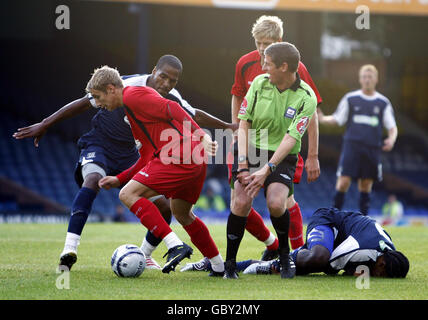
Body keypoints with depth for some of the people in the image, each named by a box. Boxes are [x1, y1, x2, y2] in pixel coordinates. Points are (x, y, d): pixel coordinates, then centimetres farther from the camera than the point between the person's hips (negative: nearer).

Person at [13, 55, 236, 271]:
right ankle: (70, 248, -46)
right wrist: (45, 125, -17)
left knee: (164, 207, -3)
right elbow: (85, 103, -17)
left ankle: (144, 256, 24)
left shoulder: (171, 99, -4)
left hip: (128, 155, 6)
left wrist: (228, 126, 22)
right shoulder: (128, 87, -22)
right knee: (93, 179, -39)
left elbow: (195, 116, 18)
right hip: (99, 145, -6)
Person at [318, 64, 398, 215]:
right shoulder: (350, 98, 6)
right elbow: (337, 119, 9)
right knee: (344, 182, -11)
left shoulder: (383, 103, 9)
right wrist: (322, 119, -10)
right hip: (352, 146, -2)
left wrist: (391, 139, -10)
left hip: (372, 149, 2)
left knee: (366, 185, 4)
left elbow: (392, 127, 10)